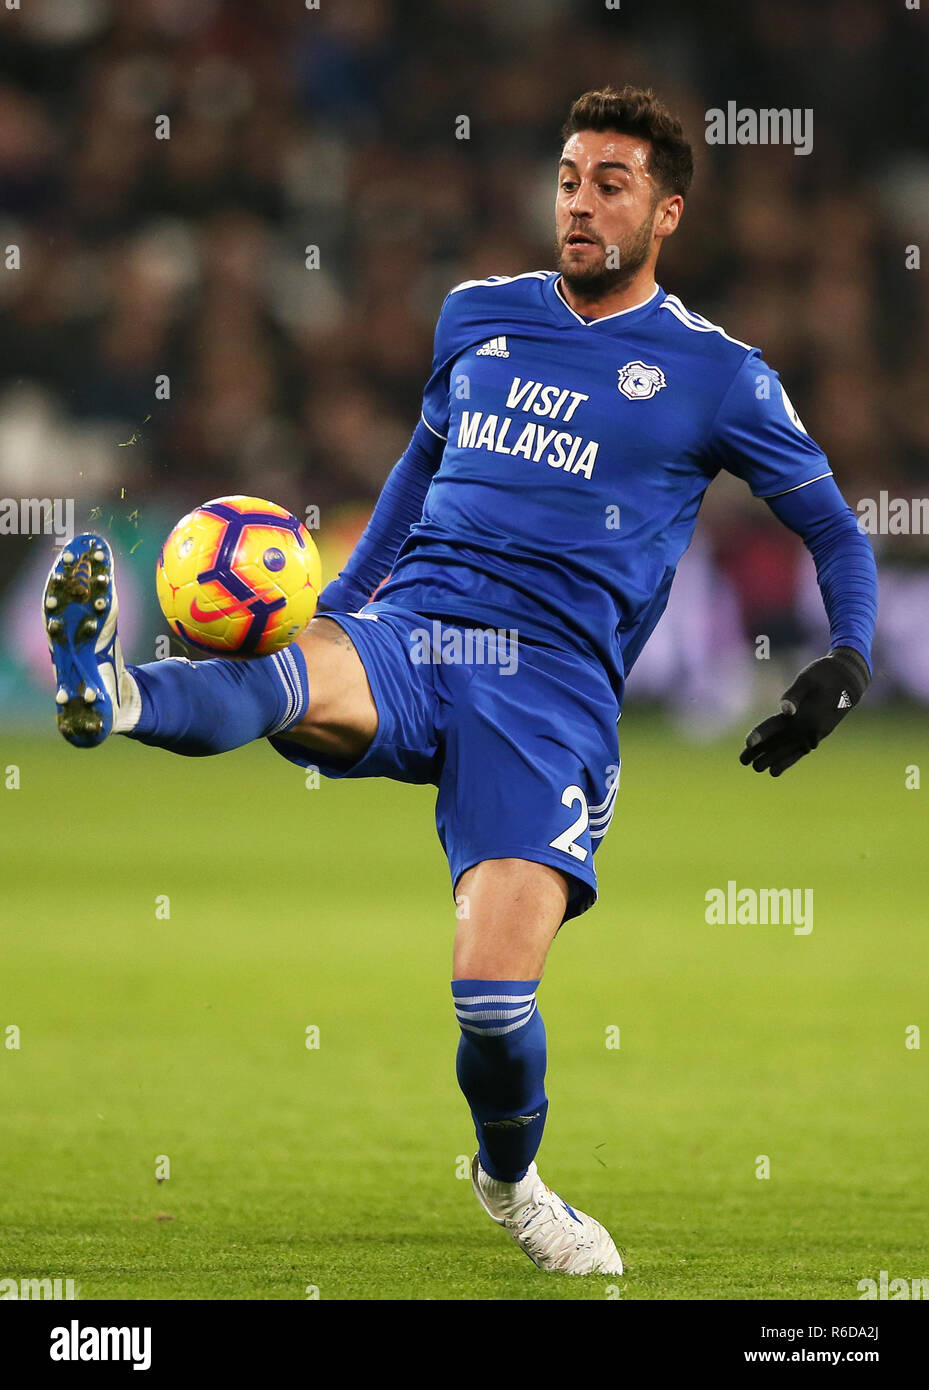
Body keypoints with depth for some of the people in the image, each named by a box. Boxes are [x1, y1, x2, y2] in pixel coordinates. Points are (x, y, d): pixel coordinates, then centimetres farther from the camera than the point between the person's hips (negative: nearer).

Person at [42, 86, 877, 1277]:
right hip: (405, 635, 3)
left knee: (495, 994, -18)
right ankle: (111, 695, -68)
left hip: (553, 684, -3)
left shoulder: (713, 374, 7)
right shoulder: (477, 316, 17)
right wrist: (340, 594, 29)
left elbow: (832, 526, 15)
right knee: (299, 677, -36)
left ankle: (510, 1175, 13)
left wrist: (846, 665, -1)